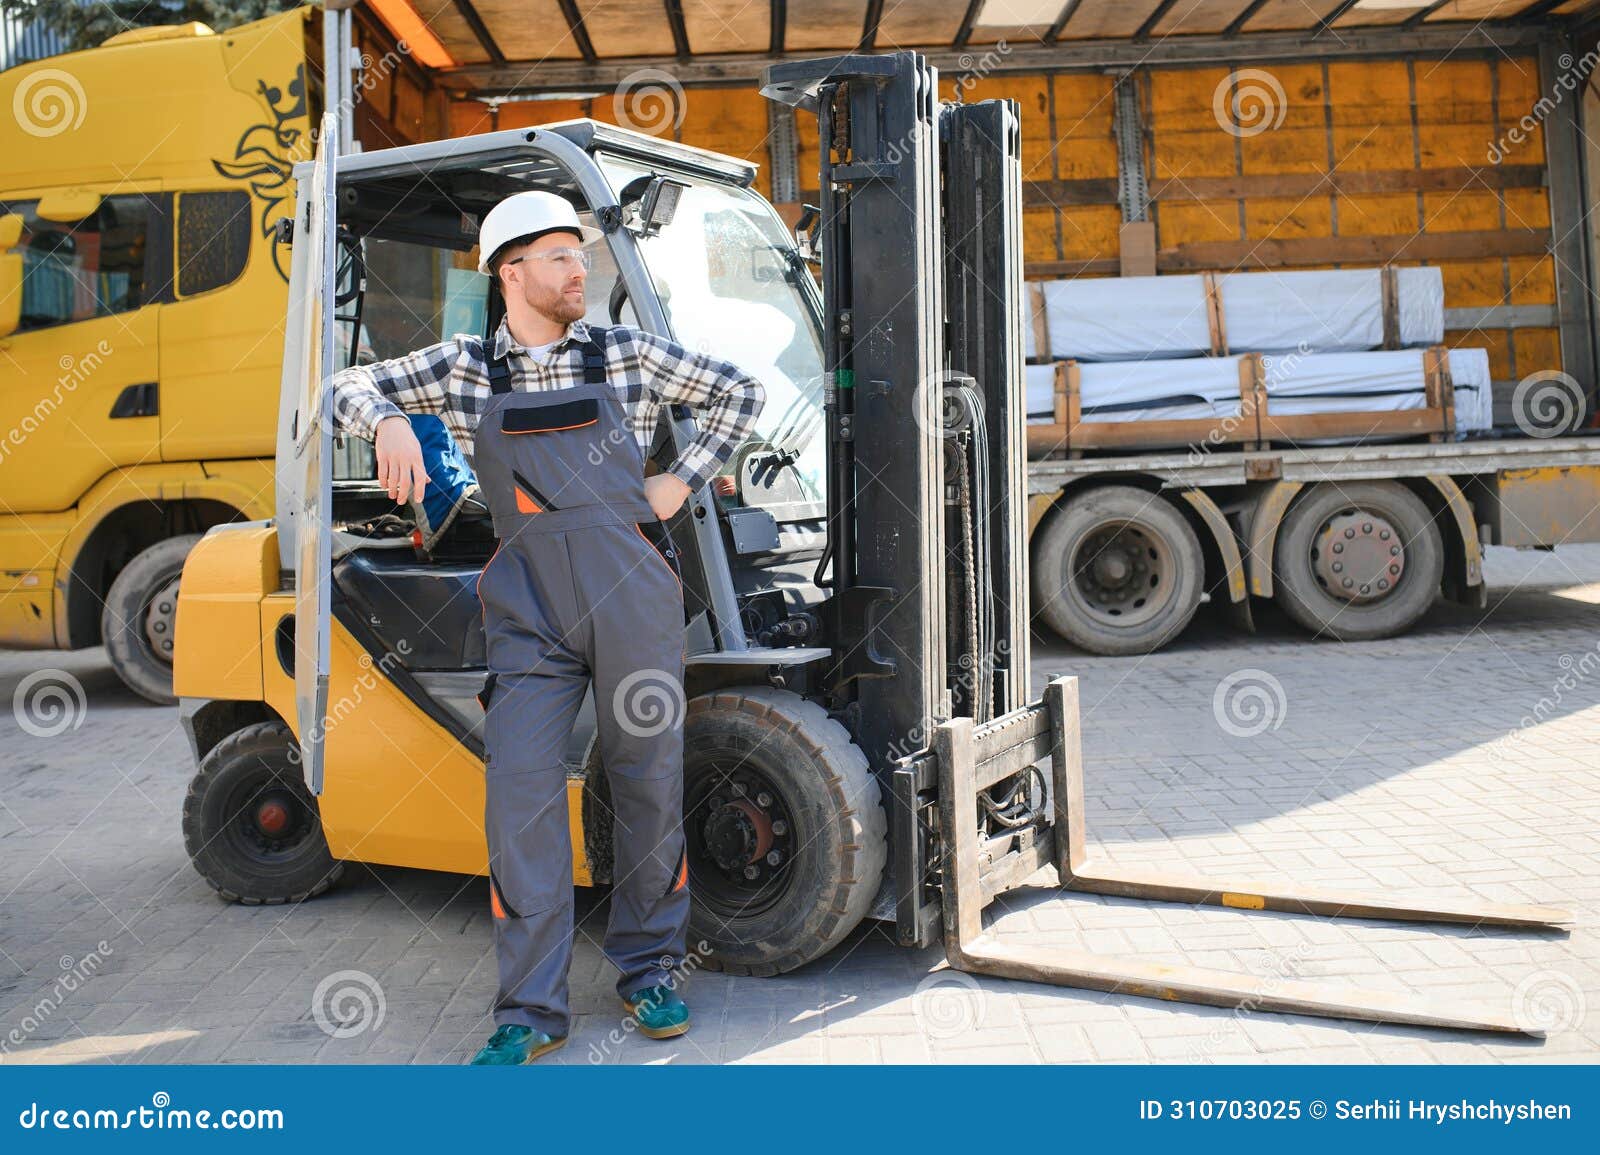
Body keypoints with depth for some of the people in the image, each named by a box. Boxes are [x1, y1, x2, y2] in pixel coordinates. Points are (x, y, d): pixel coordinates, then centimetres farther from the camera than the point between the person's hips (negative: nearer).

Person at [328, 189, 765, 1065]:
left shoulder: (627, 355, 8)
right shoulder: (467, 368, 10)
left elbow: (740, 393, 16)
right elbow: (352, 386, 12)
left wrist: (682, 481, 7)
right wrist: (389, 422, -10)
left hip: (633, 596, 0)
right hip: (528, 610, 0)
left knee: (648, 785, 6)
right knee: (519, 789, -7)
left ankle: (649, 969, 26)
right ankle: (531, 1010, 3)